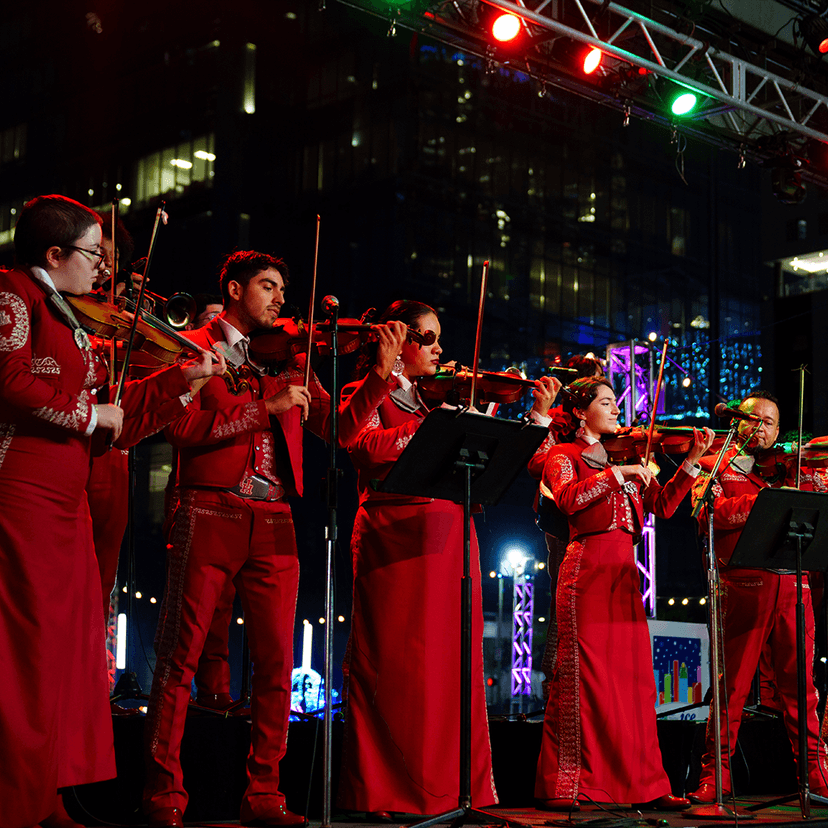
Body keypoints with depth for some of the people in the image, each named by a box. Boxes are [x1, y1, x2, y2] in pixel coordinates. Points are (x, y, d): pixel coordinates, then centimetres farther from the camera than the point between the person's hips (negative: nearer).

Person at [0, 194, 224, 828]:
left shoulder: (74, 323, 22)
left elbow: (117, 424, 22)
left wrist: (183, 379, 20)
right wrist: (89, 411, -9)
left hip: (67, 503, 9)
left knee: (69, 651, 8)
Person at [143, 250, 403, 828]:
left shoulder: (291, 362, 20)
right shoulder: (196, 347, 8)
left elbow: (341, 428, 12)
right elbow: (182, 427, -8)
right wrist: (266, 407, -13)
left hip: (274, 523, 4)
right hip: (210, 514, -4)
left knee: (277, 662, 1)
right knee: (181, 656, -4)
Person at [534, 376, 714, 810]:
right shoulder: (564, 455, 5)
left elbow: (662, 506, 14)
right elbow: (569, 500, -16)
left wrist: (692, 461, 6)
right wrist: (618, 474, -19)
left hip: (625, 574, 6)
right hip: (588, 569, -6)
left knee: (635, 677, 3)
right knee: (582, 673, -8)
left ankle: (645, 785, 6)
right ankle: (561, 786, -5)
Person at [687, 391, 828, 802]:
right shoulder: (714, 467, 10)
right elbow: (711, 512, -9)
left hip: (791, 584, 4)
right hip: (743, 586, -3)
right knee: (732, 685, -2)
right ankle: (716, 775, 6)